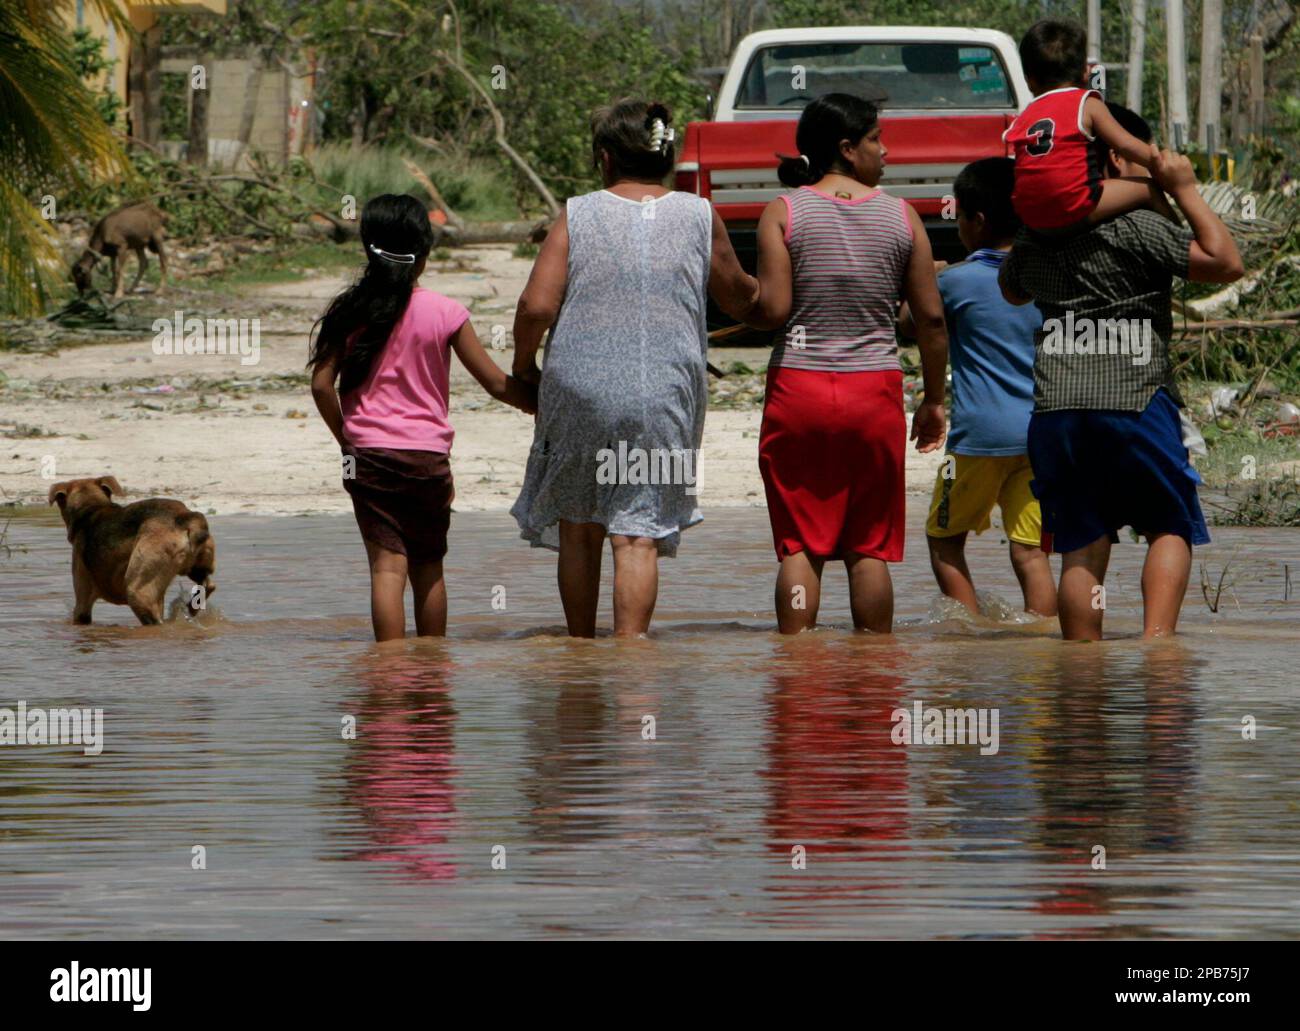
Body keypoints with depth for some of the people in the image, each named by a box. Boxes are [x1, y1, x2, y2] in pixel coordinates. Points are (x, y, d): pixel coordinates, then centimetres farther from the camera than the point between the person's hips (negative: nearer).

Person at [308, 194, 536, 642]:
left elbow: (322, 384, -6)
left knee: (387, 567, -3)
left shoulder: (350, 313, -2)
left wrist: (346, 438, 8)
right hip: (428, 454, 0)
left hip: (369, 452, 0)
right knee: (428, 567, 13)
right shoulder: (445, 314, -4)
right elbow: (497, 383, -1)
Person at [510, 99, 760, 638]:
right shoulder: (700, 218, 4)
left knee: (578, 528, 15)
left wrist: (523, 365, 10)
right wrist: (762, 285, 40)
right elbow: (740, 300, 16)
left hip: (579, 388, 0)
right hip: (666, 392, 0)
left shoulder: (577, 216, -1)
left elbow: (536, 306, -9)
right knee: (639, 533, -3)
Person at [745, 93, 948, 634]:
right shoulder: (901, 216, 2)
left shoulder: (783, 212, -3)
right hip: (875, 389, 1)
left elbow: (772, 309, -11)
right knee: (869, 547, 7)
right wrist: (933, 400, 15)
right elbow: (931, 318, 4)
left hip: (798, 387, -1)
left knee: (799, 546, 3)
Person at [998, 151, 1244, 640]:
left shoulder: (1033, 240, 11)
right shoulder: (1137, 228, -7)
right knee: (1170, 527, 8)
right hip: (1133, 401, -4)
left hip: (1054, 411, 4)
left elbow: (1011, 291, 33)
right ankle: (1157, 635, -12)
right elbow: (1226, 263, -7)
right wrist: (1185, 191, 1)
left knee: (1081, 545, 8)